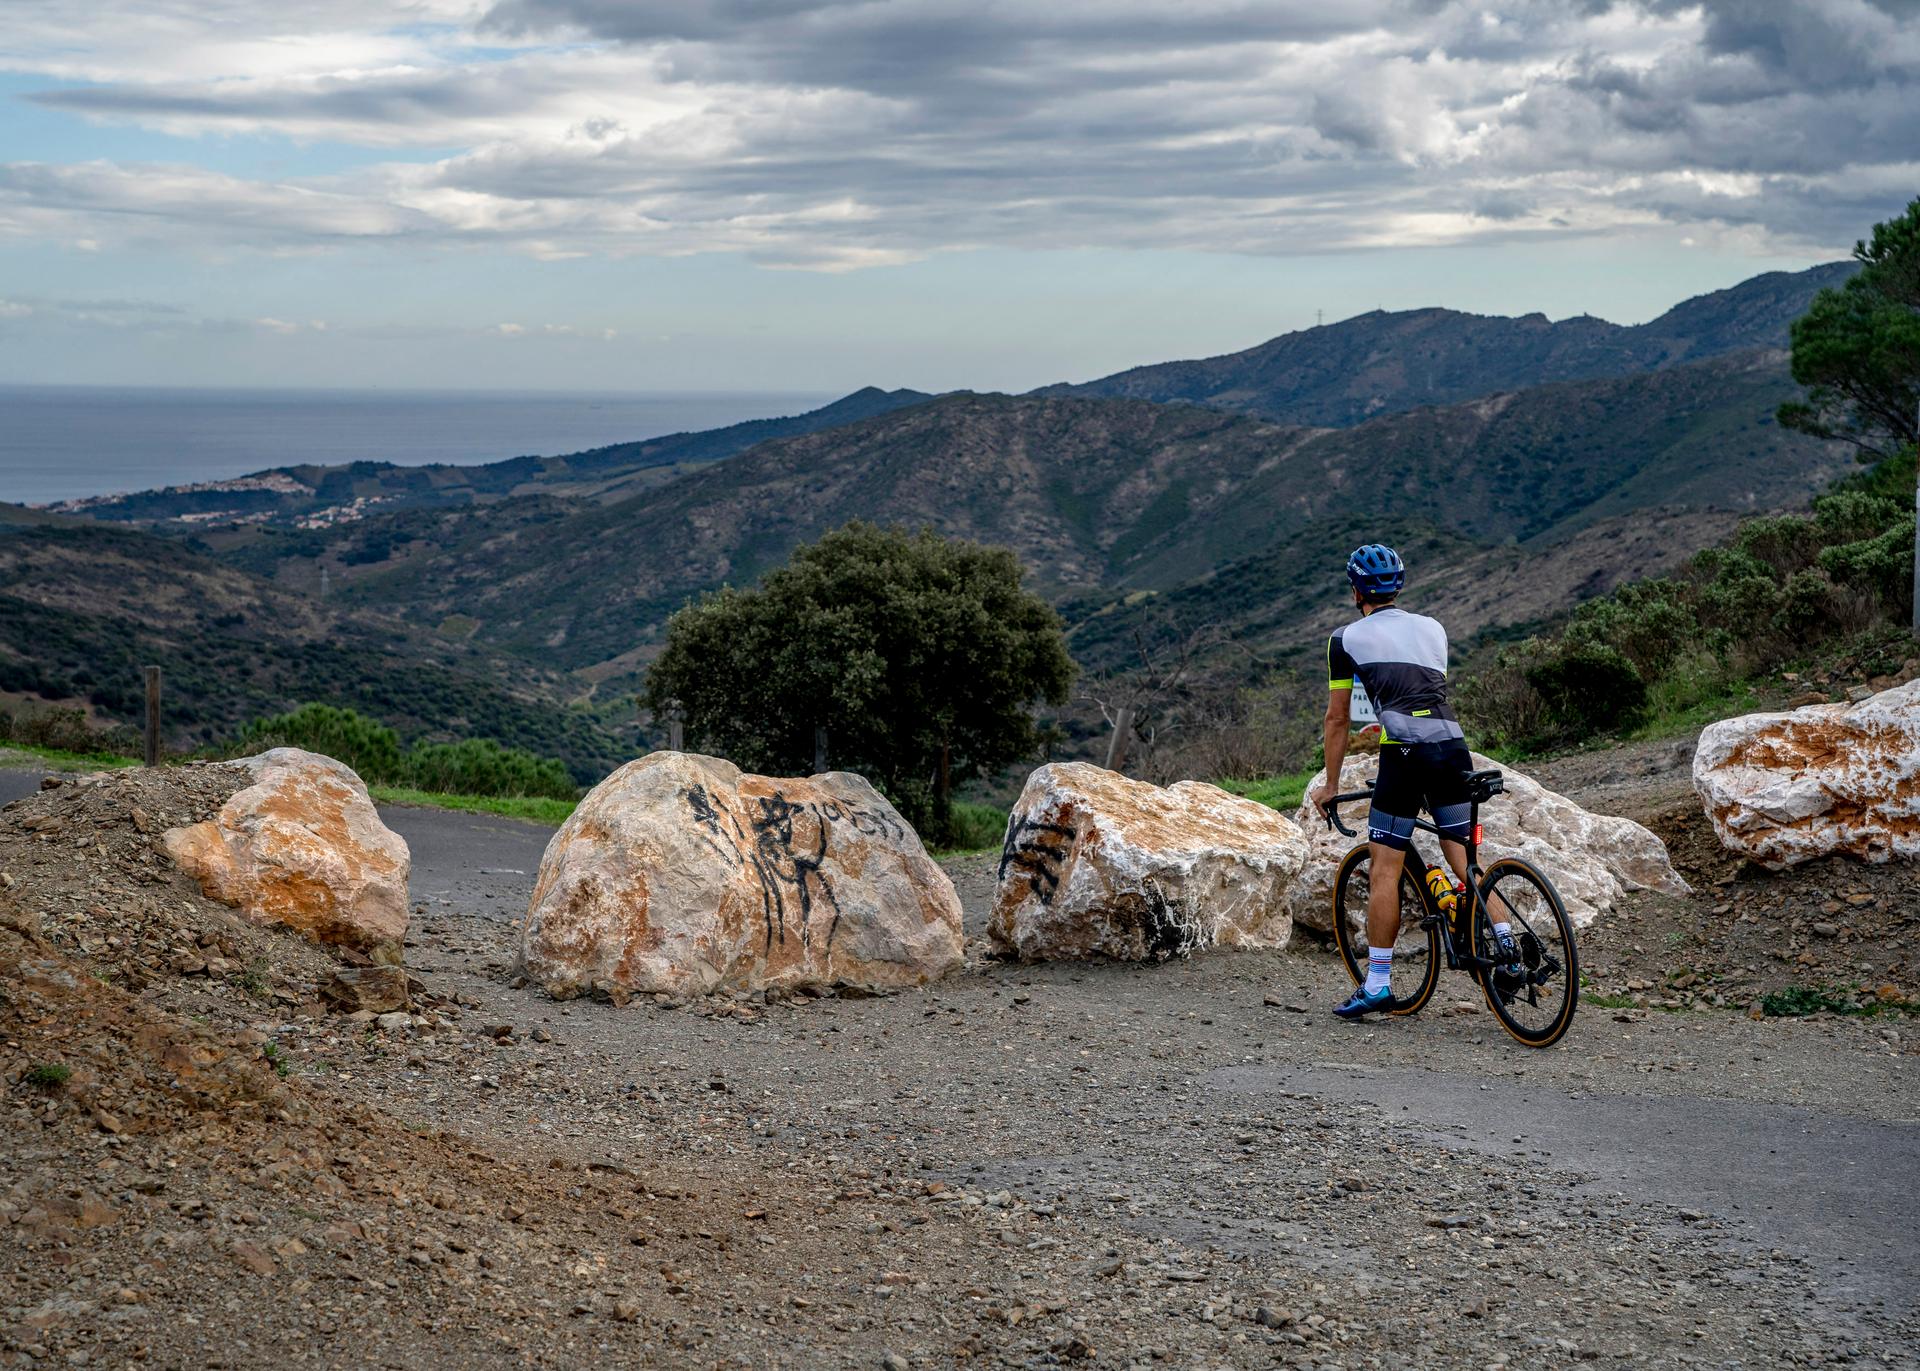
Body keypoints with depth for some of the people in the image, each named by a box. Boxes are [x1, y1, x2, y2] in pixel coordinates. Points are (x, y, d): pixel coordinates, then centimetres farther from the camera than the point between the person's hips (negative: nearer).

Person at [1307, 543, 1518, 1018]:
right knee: (1465, 860, 9)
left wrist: (1330, 785, 23)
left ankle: (1378, 983, 2)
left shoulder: (1347, 639, 11)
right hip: (1454, 745, 4)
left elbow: (1338, 718, 14)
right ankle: (1507, 947, -4)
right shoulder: (1433, 628, 24)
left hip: (1405, 753, -4)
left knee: (1385, 869, 1)